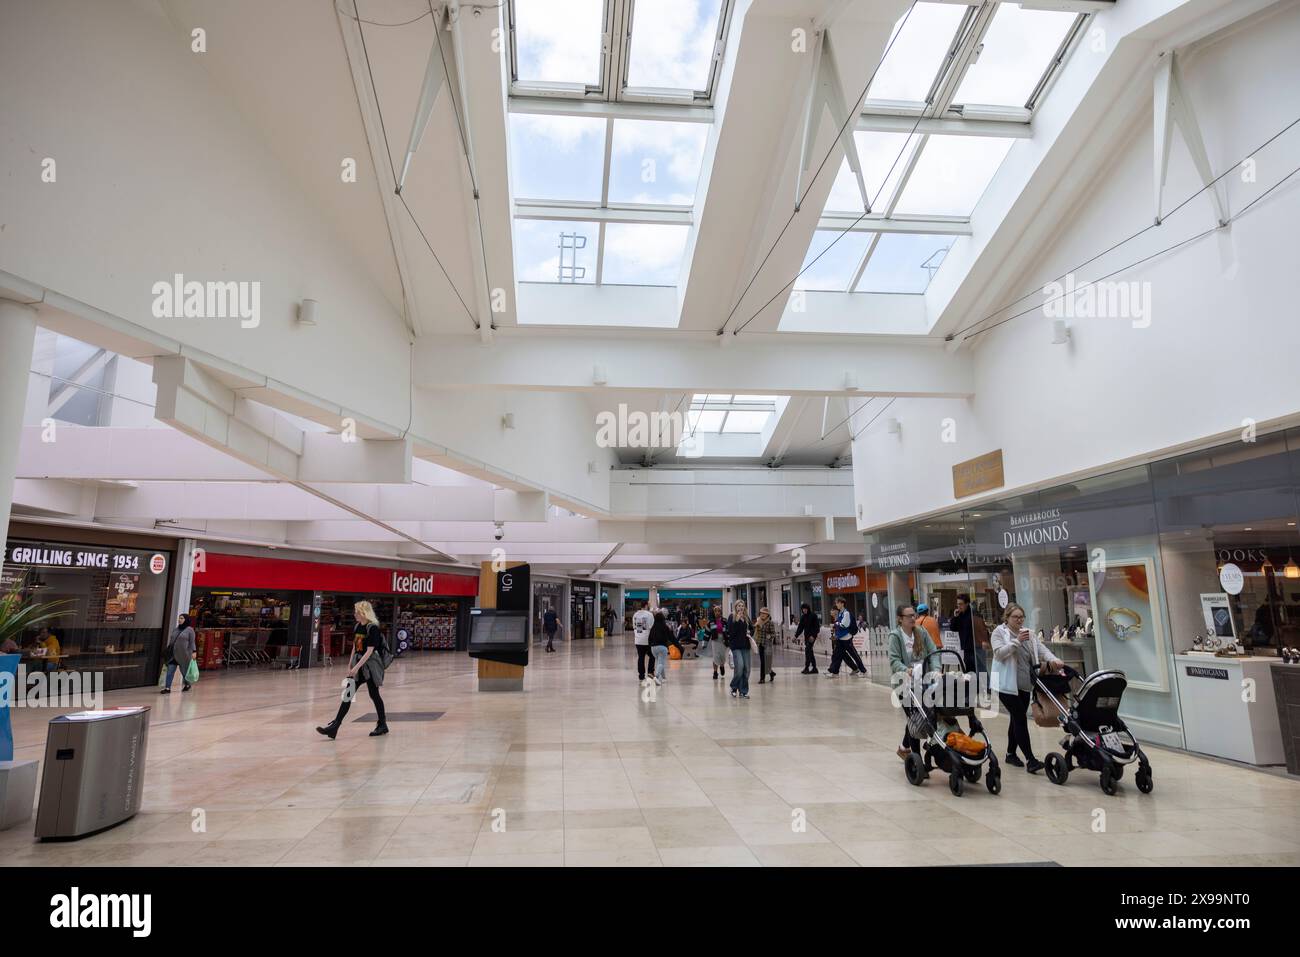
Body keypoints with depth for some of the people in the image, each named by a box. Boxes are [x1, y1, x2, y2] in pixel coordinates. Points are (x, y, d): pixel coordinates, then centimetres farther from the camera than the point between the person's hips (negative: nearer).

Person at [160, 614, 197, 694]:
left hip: (183, 654, -5)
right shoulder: (175, 629, 11)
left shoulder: (189, 630, -5)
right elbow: (171, 641, 17)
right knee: (170, 670, -3)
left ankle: (187, 684, 30)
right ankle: (167, 688, -2)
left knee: (184, 670, 8)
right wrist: (168, 650, 15)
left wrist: (193, 652, -16)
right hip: (173, 654, 5)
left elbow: (192, 642, -8)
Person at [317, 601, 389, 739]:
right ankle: (334, 726, 2)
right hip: (358, 664, 7)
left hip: (370, 665, -7)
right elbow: (355, 647, 15)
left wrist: (356, 667, -23)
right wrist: (350, 665, 12)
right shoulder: (357, 627, 8)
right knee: (347, 694, 2)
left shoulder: (373, 628, -16)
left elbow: (369, 651, -20)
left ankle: (382, 725, 18)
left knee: (374, 694, 3)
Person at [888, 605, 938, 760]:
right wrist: (907, 670, -32)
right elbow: (894, 660, -14)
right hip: (905, 680, -4)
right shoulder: (895, 635, -8)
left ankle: (904, 747, 24)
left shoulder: (921, 632, 6)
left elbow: (933, 652, 1)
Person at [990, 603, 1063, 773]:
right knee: (1020, 719, -10)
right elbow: (998, 653, -17)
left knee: (1017, 719, 13)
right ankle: (1030, 759, -9)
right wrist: (1016, 641, -25)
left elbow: (1041, 648, -2)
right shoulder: (999, 631, -5)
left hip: (1024, 685, 6)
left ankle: (1011, 754, 25)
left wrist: (1052, 659, -22)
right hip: (1007, 685, -6)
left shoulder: (1028, 633, 11)